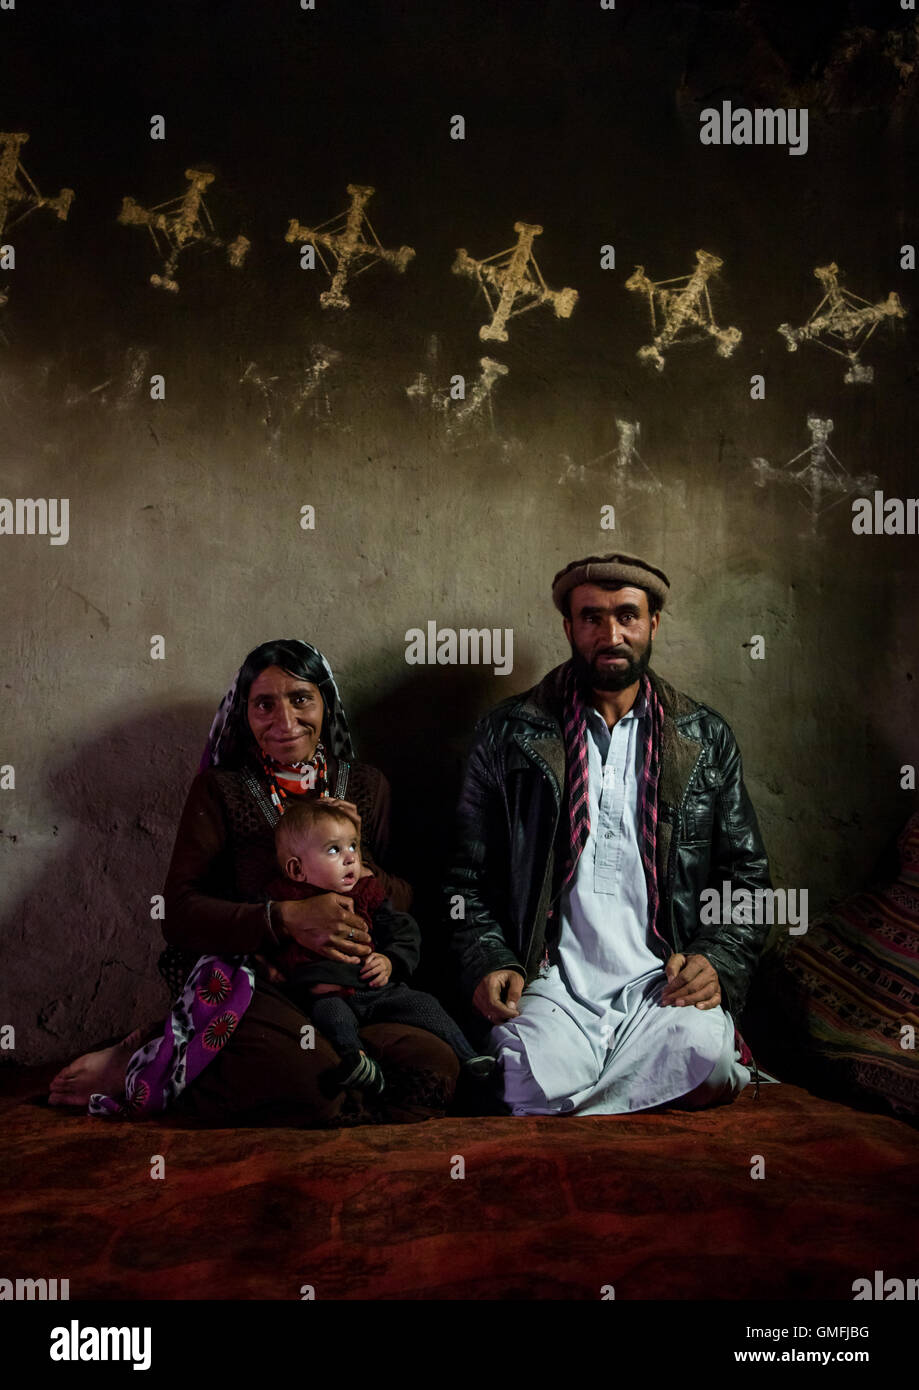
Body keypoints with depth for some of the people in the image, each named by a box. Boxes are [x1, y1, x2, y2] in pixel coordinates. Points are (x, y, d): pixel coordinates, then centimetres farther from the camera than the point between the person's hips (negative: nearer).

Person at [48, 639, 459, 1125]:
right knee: (317, 1089, -37)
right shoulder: (220, 790, 6)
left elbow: (406, 900, 14)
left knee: (435, 1067, -27)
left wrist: (350, 854, -6)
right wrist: (286, 919, -20)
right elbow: (179, 912, -5)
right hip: (241, 975, -5)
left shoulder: (366, 787, 16)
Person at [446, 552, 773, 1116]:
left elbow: (746, 877, 16)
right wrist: (489, 963, -5)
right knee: (534, 1073, -34)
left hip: (665, 983, 2)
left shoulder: (706, 738, 14)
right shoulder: (508, 734, 10)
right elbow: (468, 877, 12)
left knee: (701, 1048, -32)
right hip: (552, 984, -1)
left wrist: (718, 962, -2)